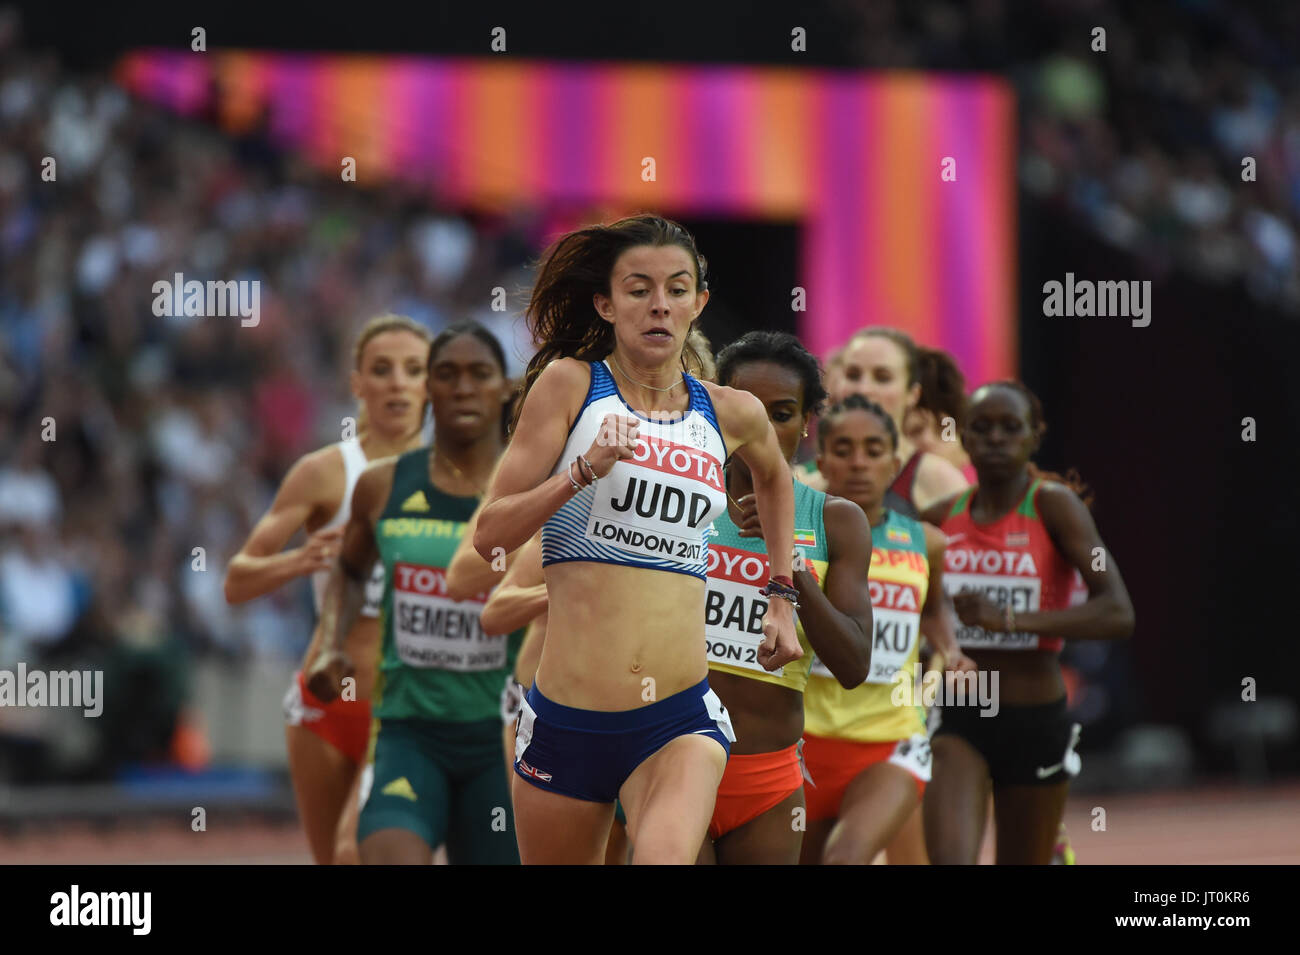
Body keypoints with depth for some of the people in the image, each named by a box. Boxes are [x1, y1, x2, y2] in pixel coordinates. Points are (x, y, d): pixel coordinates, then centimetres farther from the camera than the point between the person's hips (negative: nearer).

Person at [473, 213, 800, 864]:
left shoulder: (732, 415, 10)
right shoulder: (569, 384, 2)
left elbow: (773, 475, 36)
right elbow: (489, 535, -4)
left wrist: (782, 596, 30)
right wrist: (585, 470, -17)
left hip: (680, 720, 0)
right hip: (566, 719, 0)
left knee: (666, 856, -30)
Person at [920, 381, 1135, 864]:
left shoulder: (1054, 506, -8)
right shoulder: (940, 519, 3)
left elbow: (1118, 613, -21)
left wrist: (1012, 619, -29)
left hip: (1037, 721, -2)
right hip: (959, 720, 2)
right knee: (950, 860, -20)